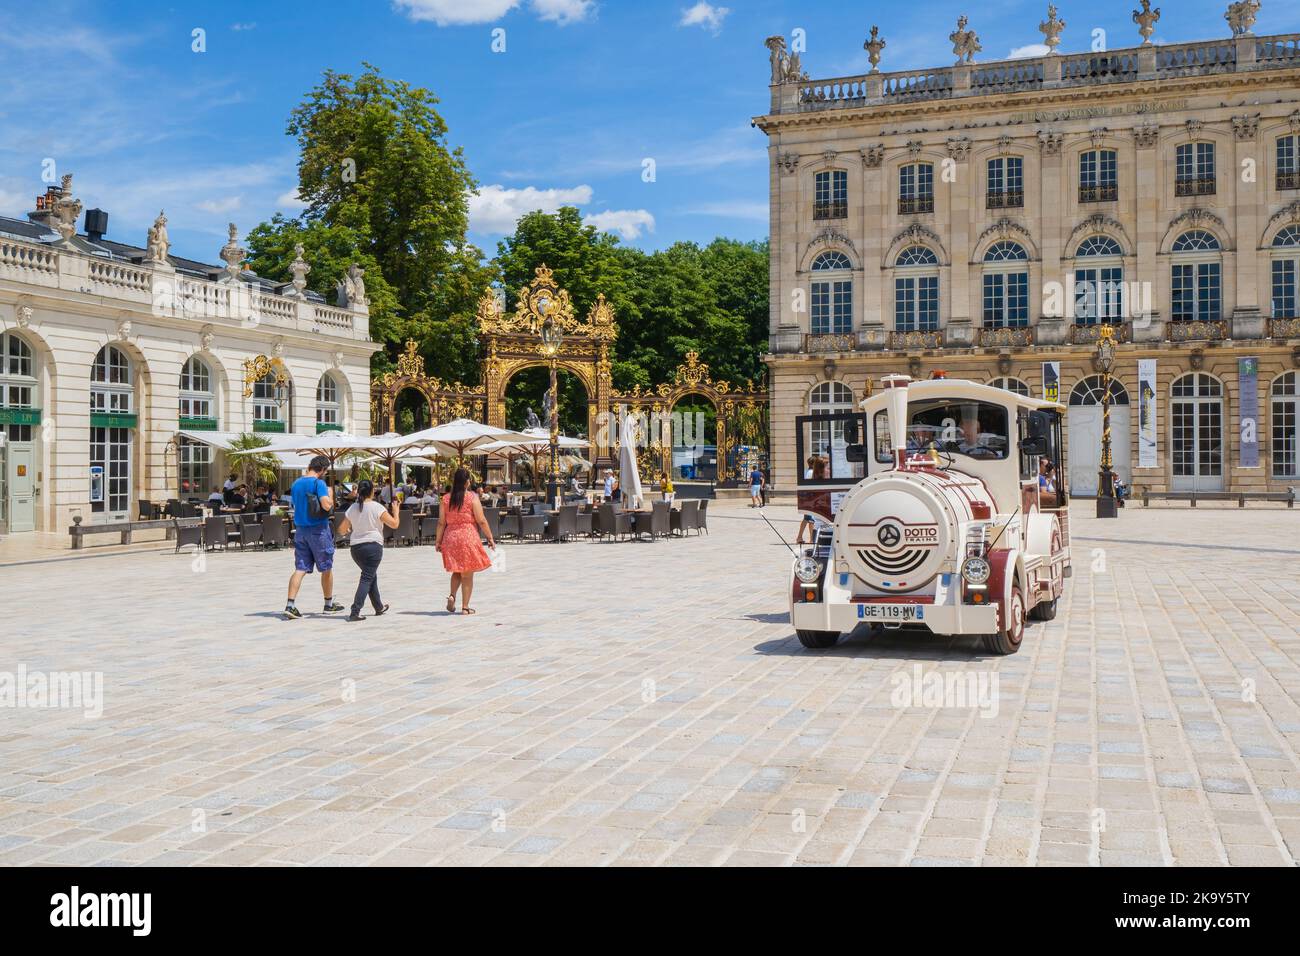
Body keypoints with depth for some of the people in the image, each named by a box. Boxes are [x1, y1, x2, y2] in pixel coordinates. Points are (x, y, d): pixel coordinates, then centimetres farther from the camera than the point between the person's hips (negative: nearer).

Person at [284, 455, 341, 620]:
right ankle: (329, 604, 21)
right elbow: (327, 506, -23)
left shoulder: (296, 484, 10)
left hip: (300, 530, 6)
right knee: (326, 568, 10)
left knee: (300, 569, 3)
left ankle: (290, 605, -10)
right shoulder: (319, 483, -13)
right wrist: (330, 494, -5)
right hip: (318, 529, -6)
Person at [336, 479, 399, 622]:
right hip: (373, 545, -6)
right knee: (367, 578, -6)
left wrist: (350, 529, 31)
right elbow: (394, 524, -9)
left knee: (371, 575, 22)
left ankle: (379, 607, 32)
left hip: (355, 548, 6)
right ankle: (355, 612, -17)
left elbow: (341, 530, 10)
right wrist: (395, 512, 9)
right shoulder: (377, 507, -8)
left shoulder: (352, 508, 7)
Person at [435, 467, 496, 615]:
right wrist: (490, 538, -1)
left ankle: (452, 596, 0)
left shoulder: (446, 498, 4)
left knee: (457, 572, 21)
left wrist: (438, 541, 10)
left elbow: (441, 522, 3)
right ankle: (465, 607, 5)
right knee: (467, 575, 4)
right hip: (468, 537, -4)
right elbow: (481, 521, -8)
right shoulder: (472, 497, -6)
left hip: (450, 537, 4)